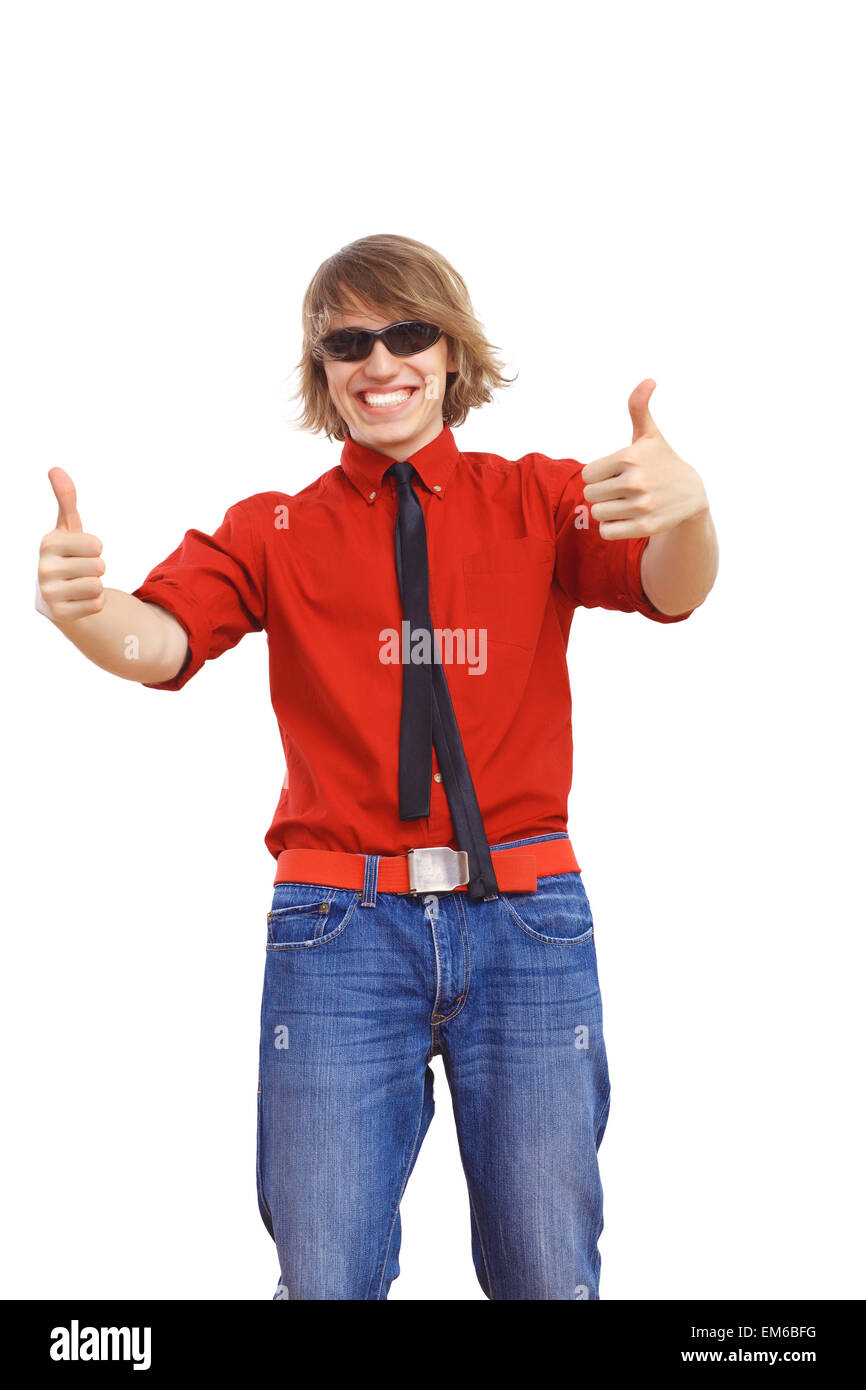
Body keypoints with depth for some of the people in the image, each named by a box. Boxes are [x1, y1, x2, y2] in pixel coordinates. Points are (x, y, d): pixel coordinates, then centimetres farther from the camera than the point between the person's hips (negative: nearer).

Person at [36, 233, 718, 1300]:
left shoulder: (539, 500, 6)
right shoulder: (277, 530, 7)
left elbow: (669, 591, -10)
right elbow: (160, 639, -9)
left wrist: (684, 509, -34)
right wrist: (83, 605, -32)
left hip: (524, 922, 0)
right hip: (341, 929, 0)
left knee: (548, 1276, 7)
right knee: (326, 1277, 4)